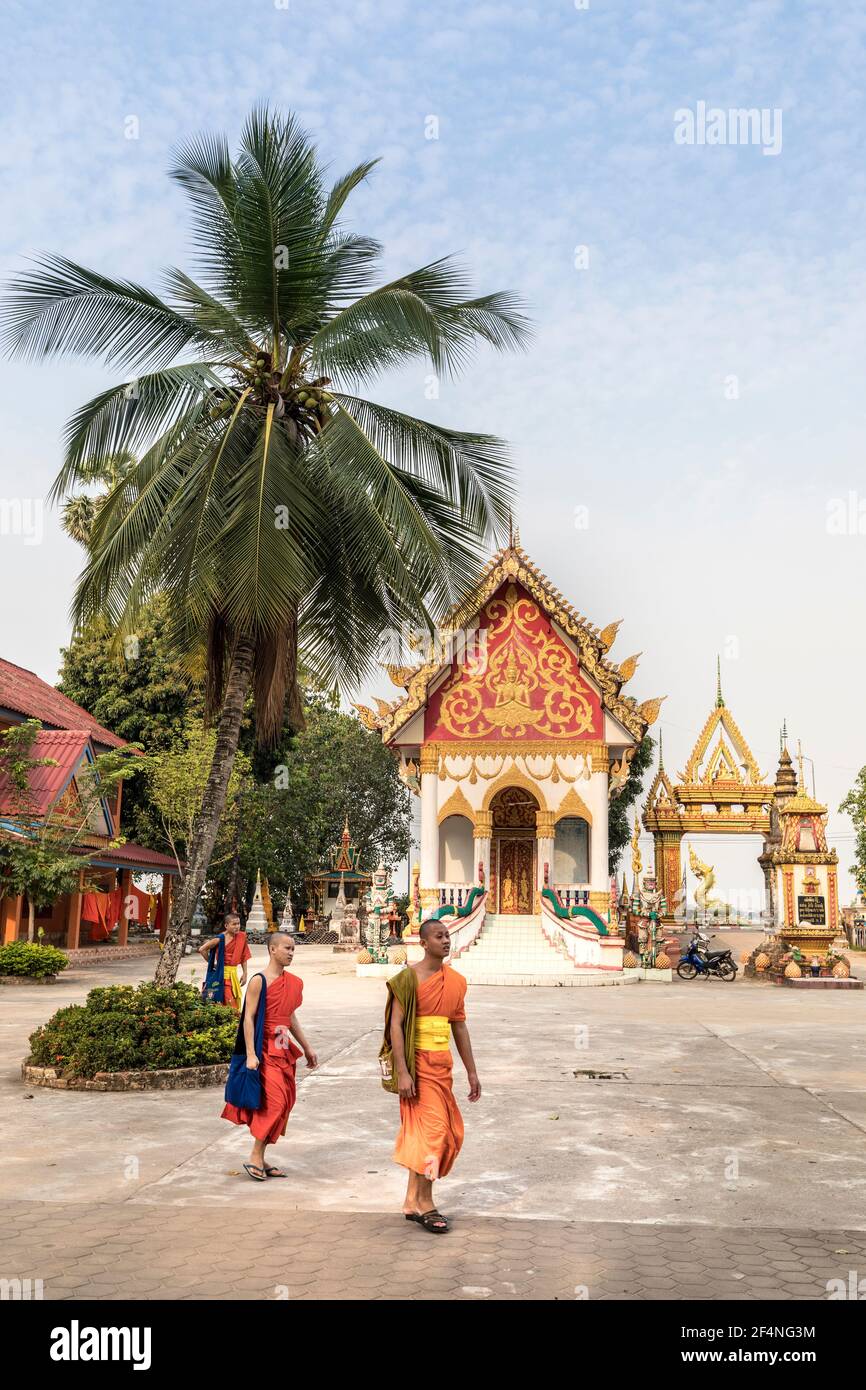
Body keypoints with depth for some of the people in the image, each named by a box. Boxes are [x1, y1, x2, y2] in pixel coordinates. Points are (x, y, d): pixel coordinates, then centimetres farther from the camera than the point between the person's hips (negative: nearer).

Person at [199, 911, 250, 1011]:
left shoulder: (242, 936, 1)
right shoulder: (220, 939, -16)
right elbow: (202, 949, -13)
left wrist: (244, 974, 8)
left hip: (234, 973, 6)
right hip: (223, 973, -6)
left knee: (236, 1001, 11)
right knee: (228, 1002, -8)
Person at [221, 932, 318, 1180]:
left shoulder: (292, 982, 12)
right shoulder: (259, 981, -11)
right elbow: (248, 1017, -14)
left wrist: (307, 1048, 21)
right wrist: (250, 1054, -21)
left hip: (283, 1051, 8)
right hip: (265, 1050, -8)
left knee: (283, 1102, 7)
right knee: (273, 1100, -13)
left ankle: (260, 1158, 17)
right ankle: (255, 1158, -3)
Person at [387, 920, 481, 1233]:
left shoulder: (456, 981, 9)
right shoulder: (409, 977, -11)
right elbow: (396, 1024, -14)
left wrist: (471, 1072, 14)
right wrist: (402, 1072, -21)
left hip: (443, 1064, 7)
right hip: (418, 1063, -7)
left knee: (449, 1133, 11)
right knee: (430, 1129, -8)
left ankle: (412, 1200, 23)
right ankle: (425, 1204, 4)